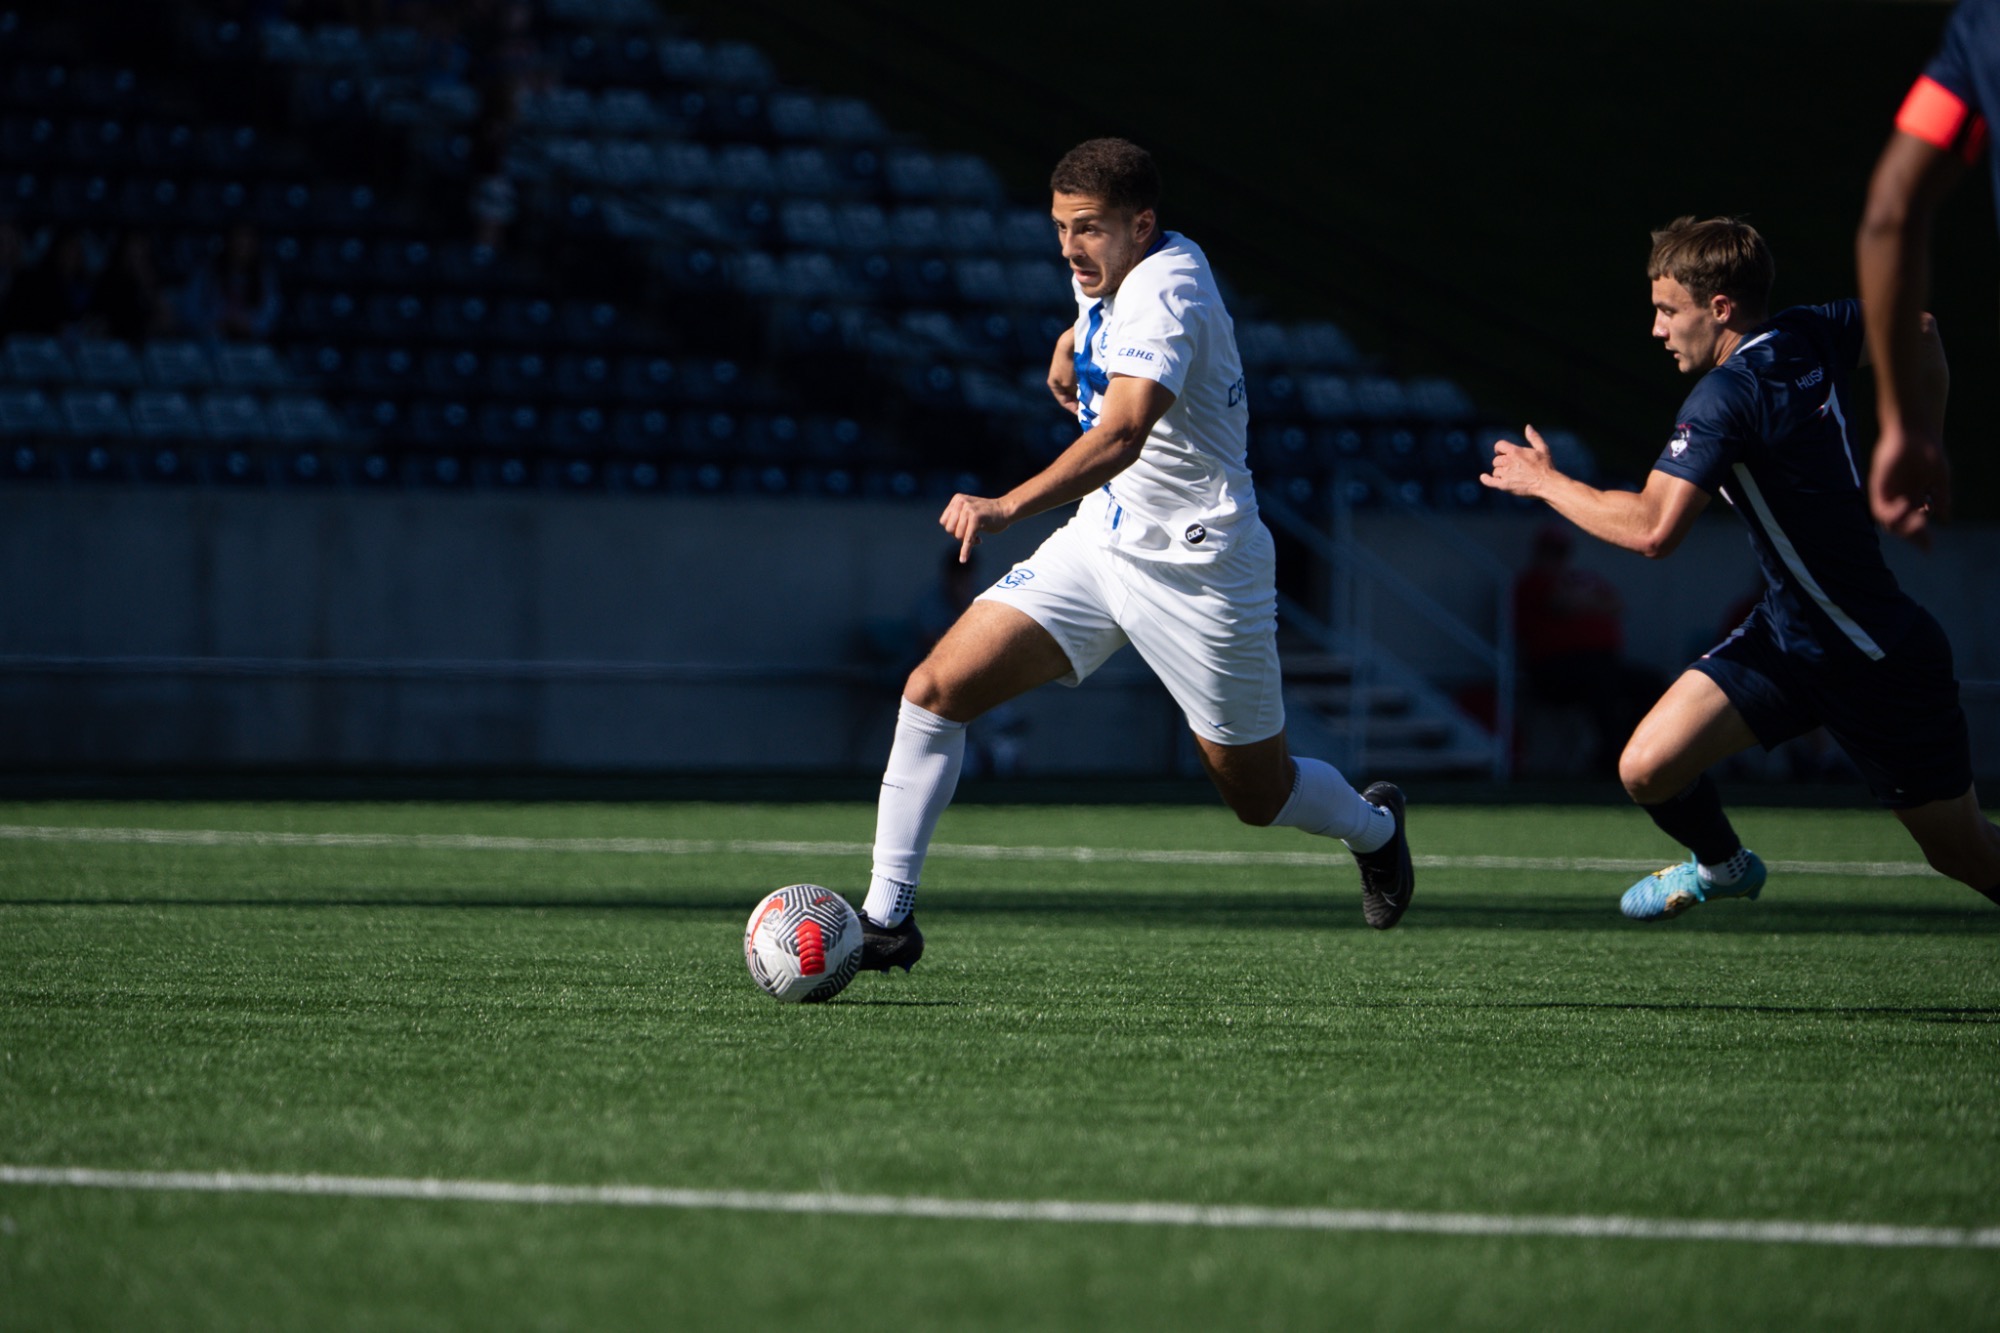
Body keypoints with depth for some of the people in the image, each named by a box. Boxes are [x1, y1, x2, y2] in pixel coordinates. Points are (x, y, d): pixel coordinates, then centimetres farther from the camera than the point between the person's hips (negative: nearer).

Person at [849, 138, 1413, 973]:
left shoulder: (1166, 292, -26)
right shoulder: (1112, 268, 2)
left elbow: (1120, 435, -43)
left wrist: (1009, 507, -56)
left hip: (1197, 573, -8)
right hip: (1100, 541, 8)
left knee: (1260, 796, 8)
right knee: (936, 688, -10)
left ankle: (1373, 827, 44)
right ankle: (887, 918, -7)